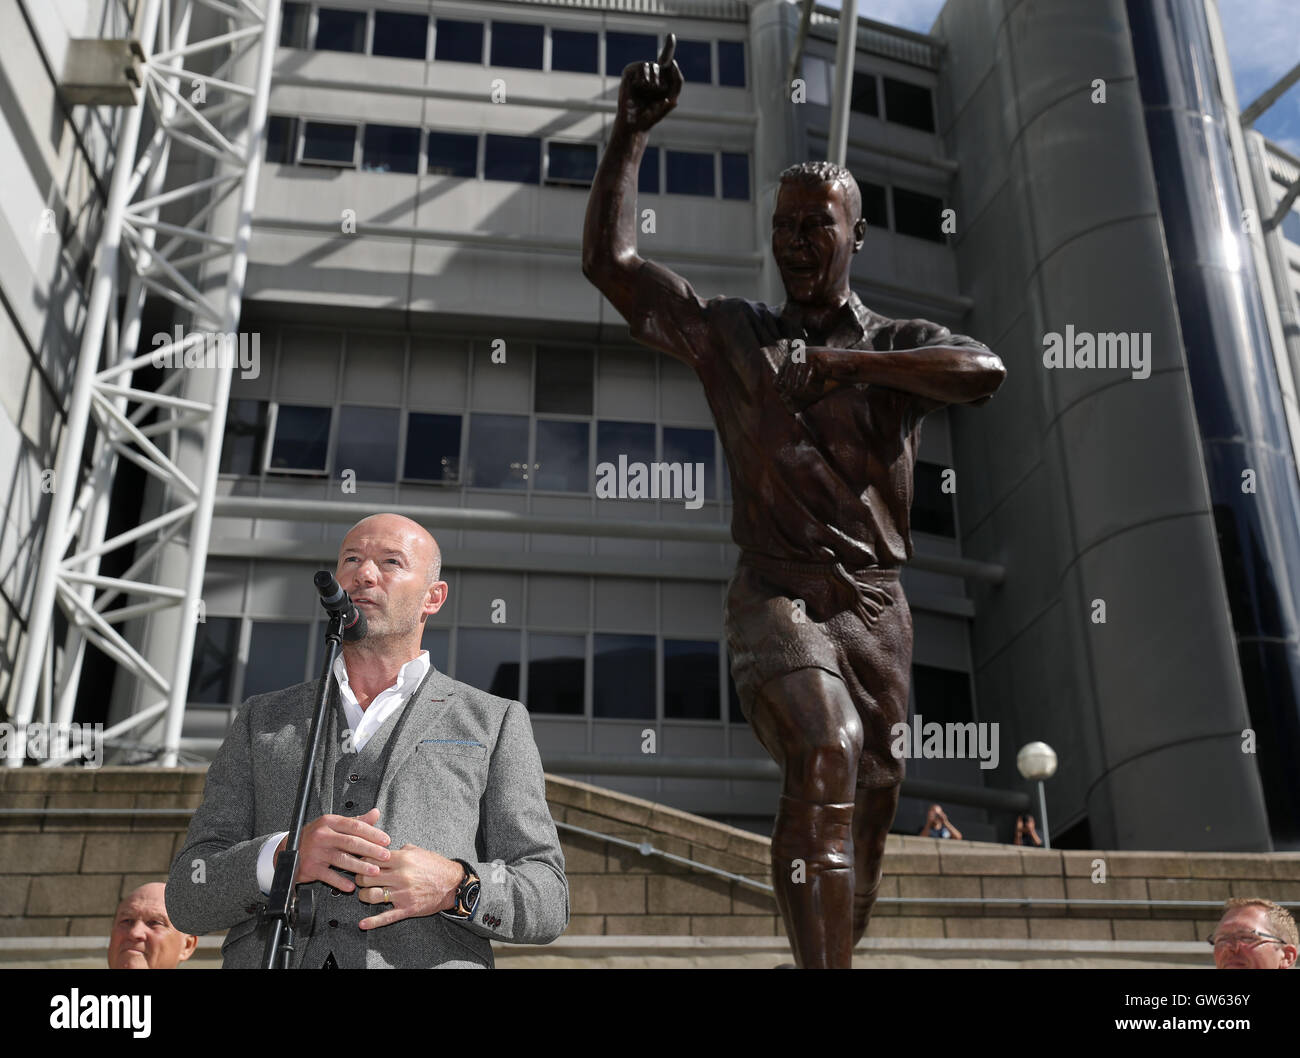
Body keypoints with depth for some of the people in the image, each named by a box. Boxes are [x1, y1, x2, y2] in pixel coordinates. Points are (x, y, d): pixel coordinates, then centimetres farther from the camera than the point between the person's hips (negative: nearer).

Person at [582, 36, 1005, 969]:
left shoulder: (902, 346, 8)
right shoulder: (730, 334, 9)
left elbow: (985, 372, -15)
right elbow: (608, 260, 3)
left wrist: (847, 363, -18)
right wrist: (630, 135, -2)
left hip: (876, 605, 3)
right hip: (778, 595, -2)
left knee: (868, 803, 8)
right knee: (825, 755, -27)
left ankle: (834, 954, 27)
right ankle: (821, 960, -26)